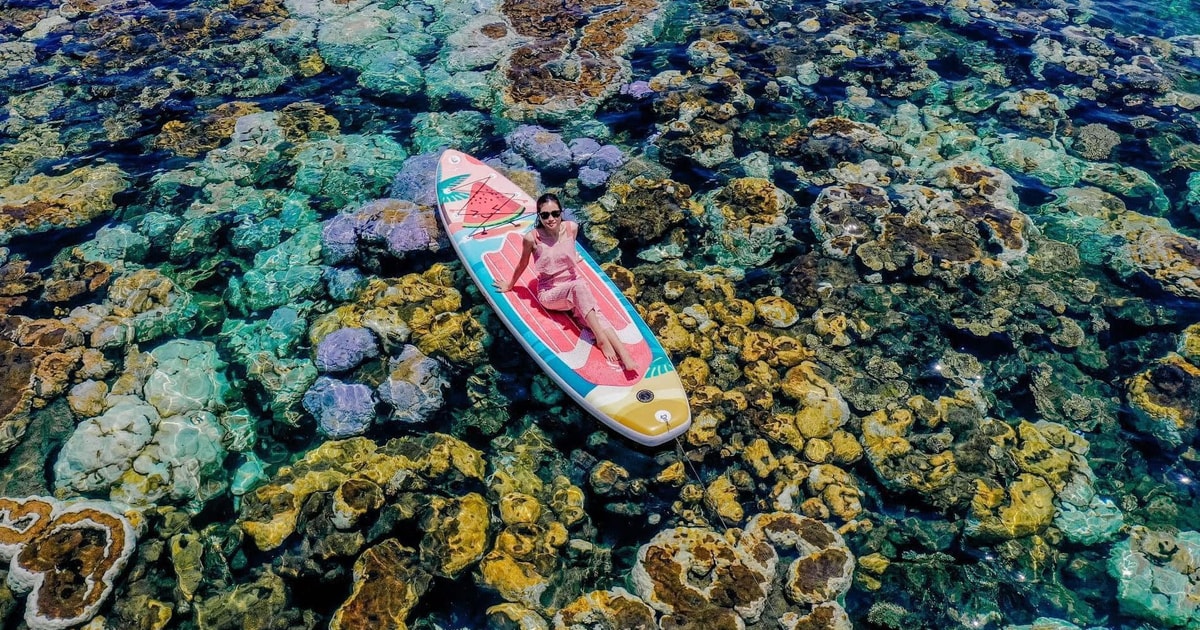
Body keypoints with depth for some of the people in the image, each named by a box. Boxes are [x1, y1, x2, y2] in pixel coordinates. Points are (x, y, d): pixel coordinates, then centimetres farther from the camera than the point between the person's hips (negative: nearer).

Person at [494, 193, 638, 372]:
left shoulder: (572, 228, -7)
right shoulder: (532, 238, -16)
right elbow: (522, 264, 3)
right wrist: (510, 285, 17)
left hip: (573, 284, 4)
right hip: (549, 293, -4)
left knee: (594, 315, -27)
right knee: (578, 287, -36)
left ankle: (622, 353, -41)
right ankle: (602, 339, -33)